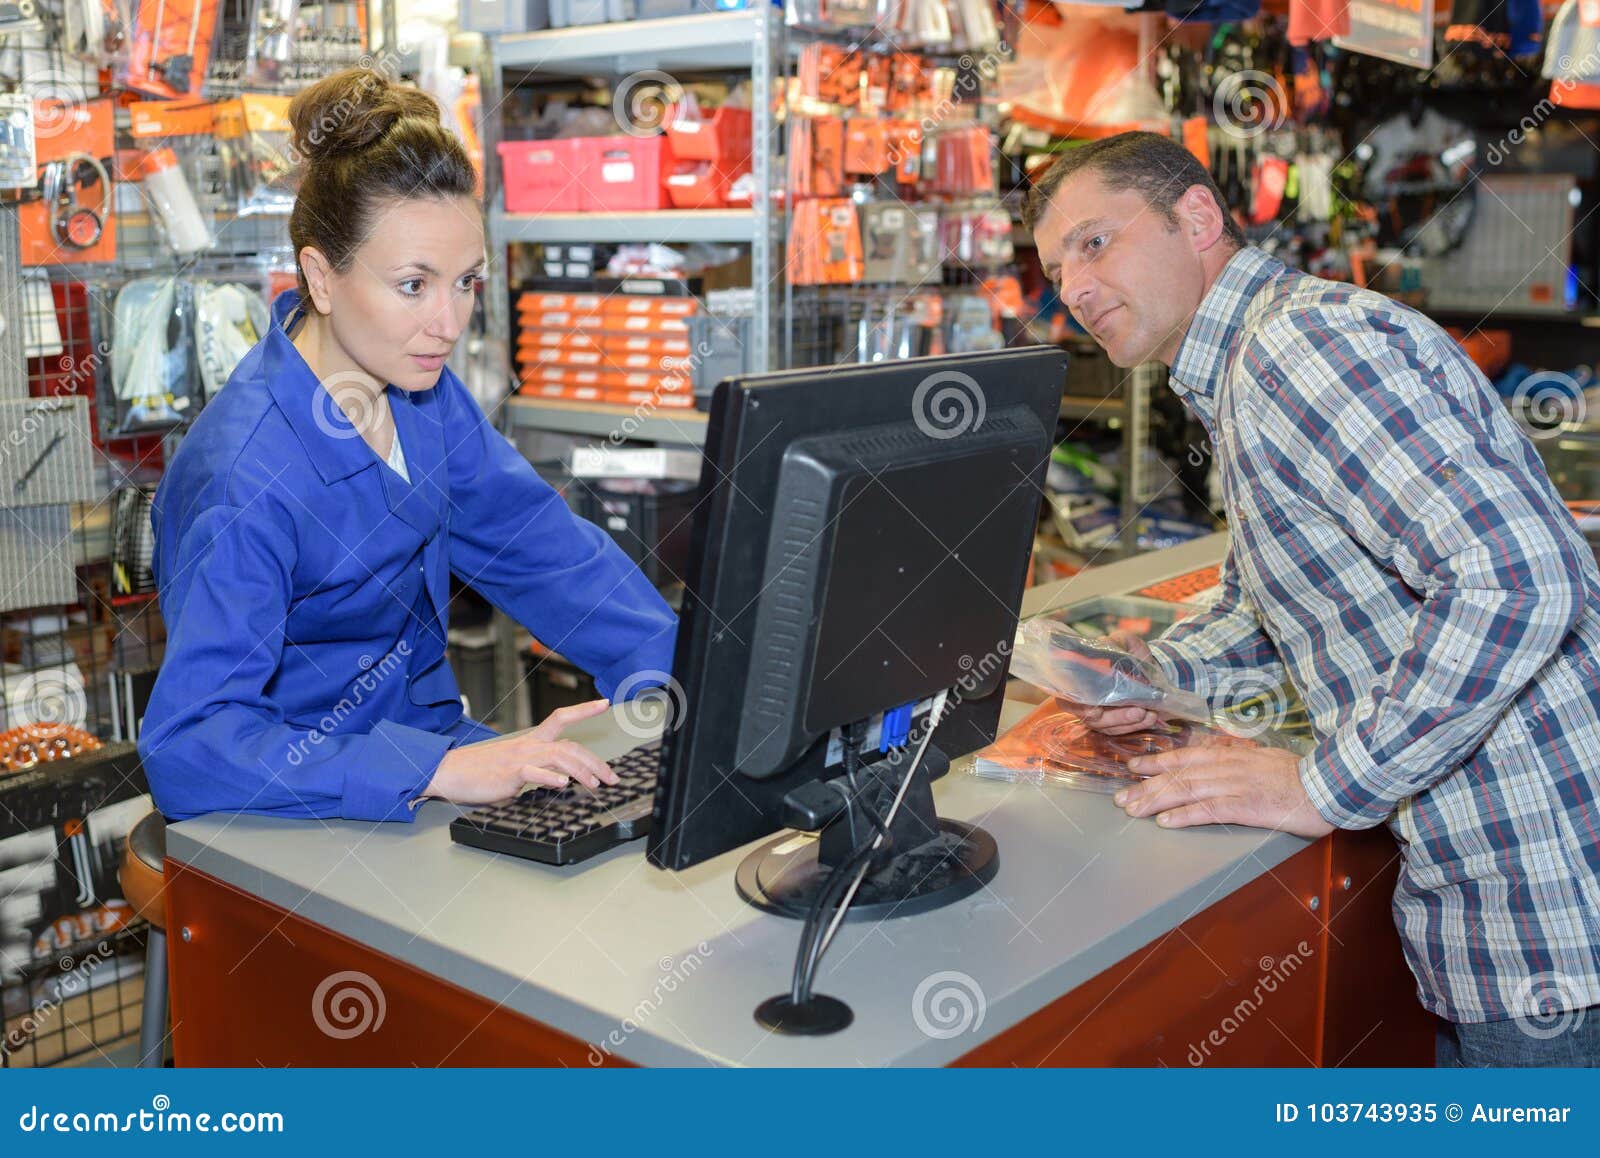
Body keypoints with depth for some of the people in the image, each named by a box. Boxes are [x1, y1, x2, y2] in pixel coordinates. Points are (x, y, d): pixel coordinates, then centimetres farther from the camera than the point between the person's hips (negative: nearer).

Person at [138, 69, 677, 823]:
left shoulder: (415, 381, -2)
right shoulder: (248, 480, -27)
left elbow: (537, 542, 5)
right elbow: (186, 746, -31)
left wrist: (673, 679, -6)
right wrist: (440, 771, -37)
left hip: (427, 734, 7)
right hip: (304, 817, -7)